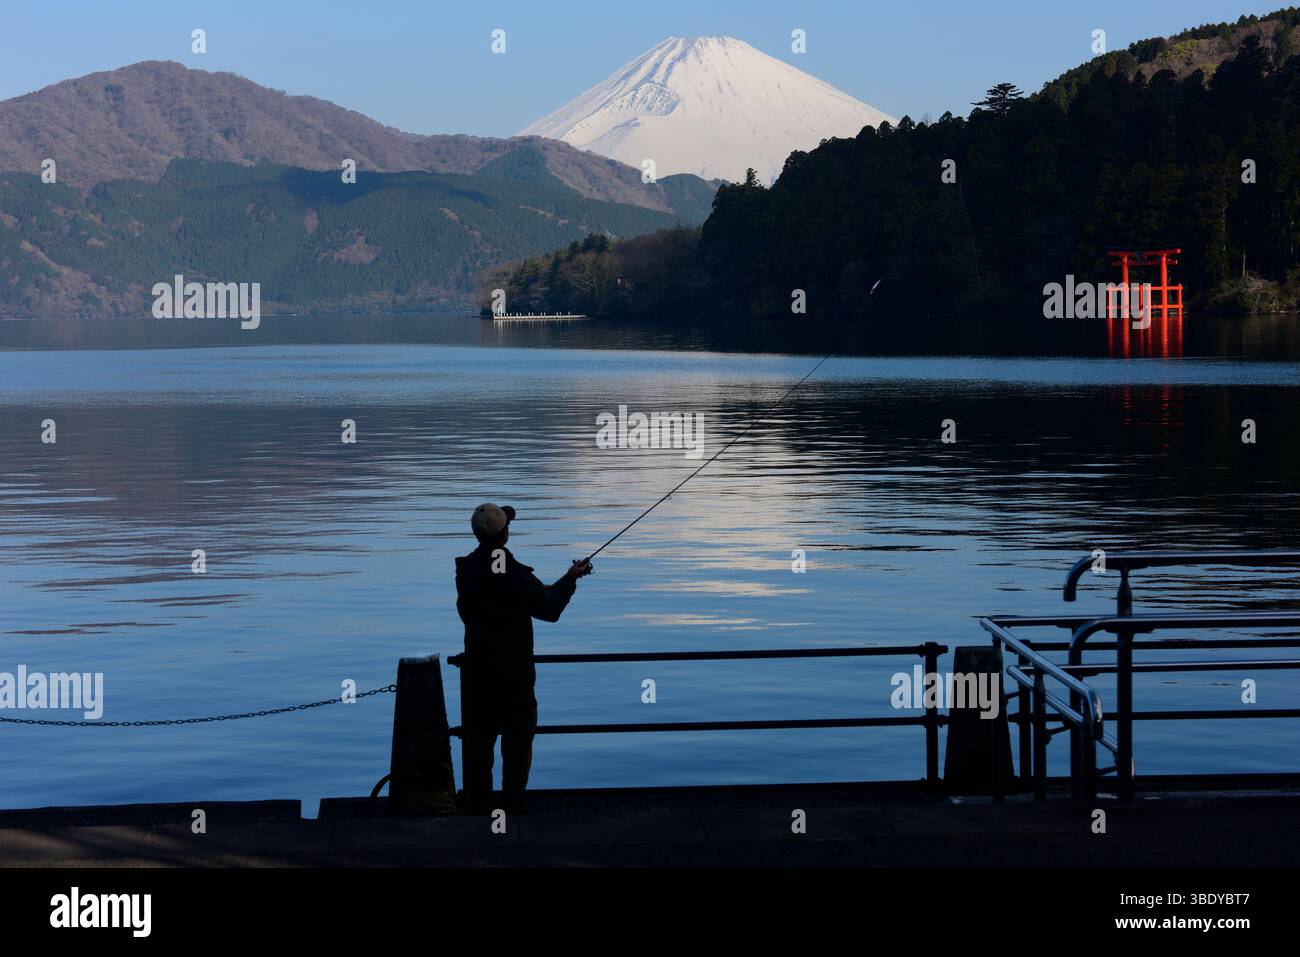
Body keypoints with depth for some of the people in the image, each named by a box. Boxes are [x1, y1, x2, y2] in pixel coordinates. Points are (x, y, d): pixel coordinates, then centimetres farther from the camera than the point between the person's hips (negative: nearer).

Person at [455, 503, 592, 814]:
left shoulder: (465, 570, -4)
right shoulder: (518, 575, -16)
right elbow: (550, 610, -3)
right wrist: (570, 579, 13)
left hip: (476, 673, 4)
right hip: (515, 672, -4)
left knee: (477, 741, 11)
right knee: (517, 741, 5)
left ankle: (475, 806, 16)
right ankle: (513, 805, 5)